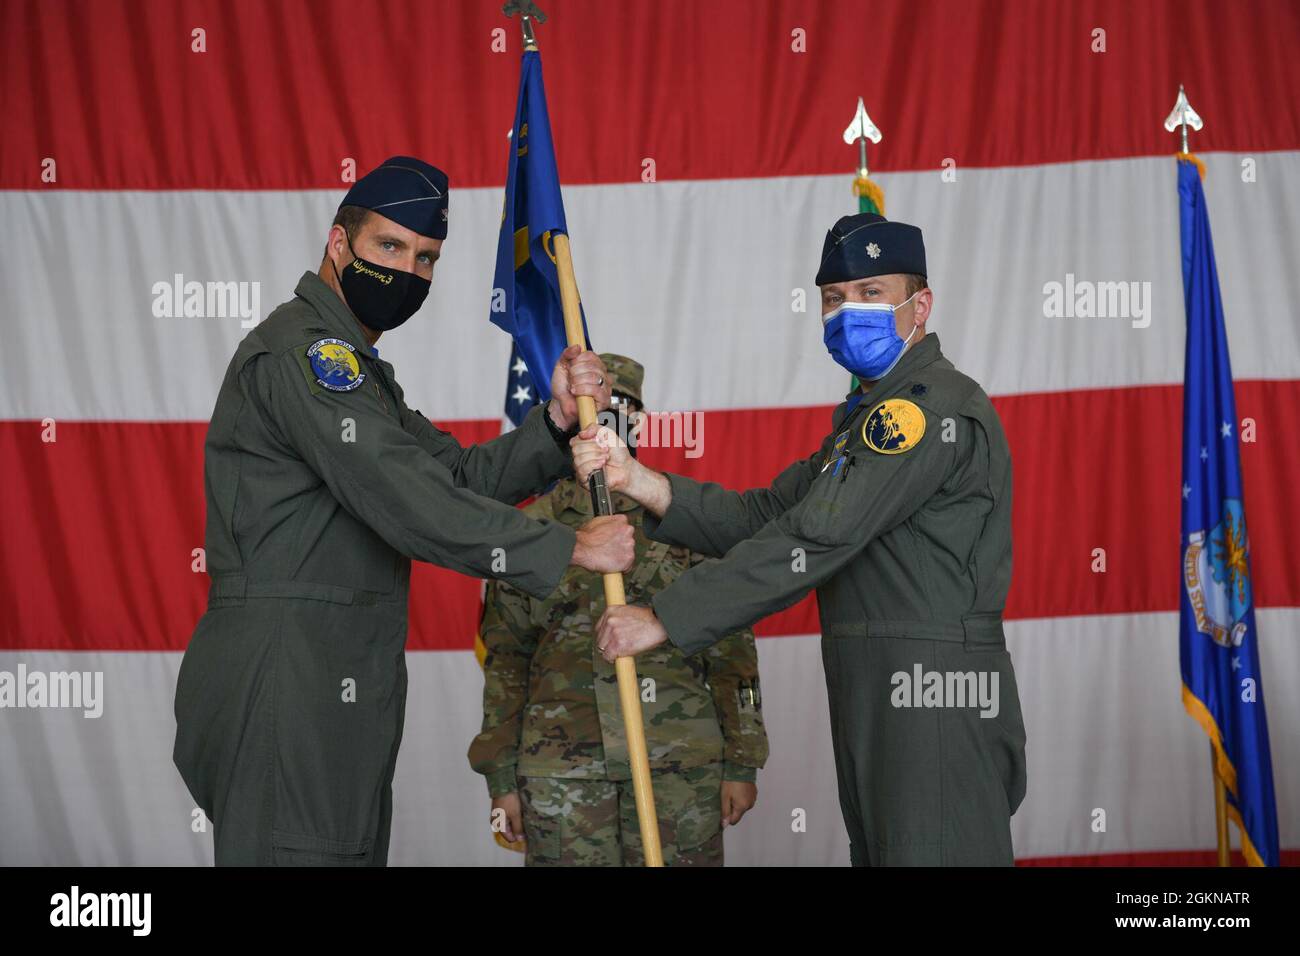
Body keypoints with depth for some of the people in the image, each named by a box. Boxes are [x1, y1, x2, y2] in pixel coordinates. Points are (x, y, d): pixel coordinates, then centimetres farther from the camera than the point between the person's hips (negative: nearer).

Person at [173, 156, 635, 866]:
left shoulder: (357, 370, 24)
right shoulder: (301, 348, -11)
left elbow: (461, 478, 14)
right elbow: (411, 504, -21)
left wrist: (557, 421, -4)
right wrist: (568, 547, -16)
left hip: (338, 690, 11)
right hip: (284, 683, -10)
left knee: (351, 849, 13)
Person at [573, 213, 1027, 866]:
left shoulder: (935, 407, -14)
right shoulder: (866, 416, 20)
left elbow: (812, 542, -21)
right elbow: (765, 517, 10)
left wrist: (663, 620, -18)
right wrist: (640, 482, -4)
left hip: (934, 707, -10)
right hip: (874, 708, 10)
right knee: (878, 852, 15)